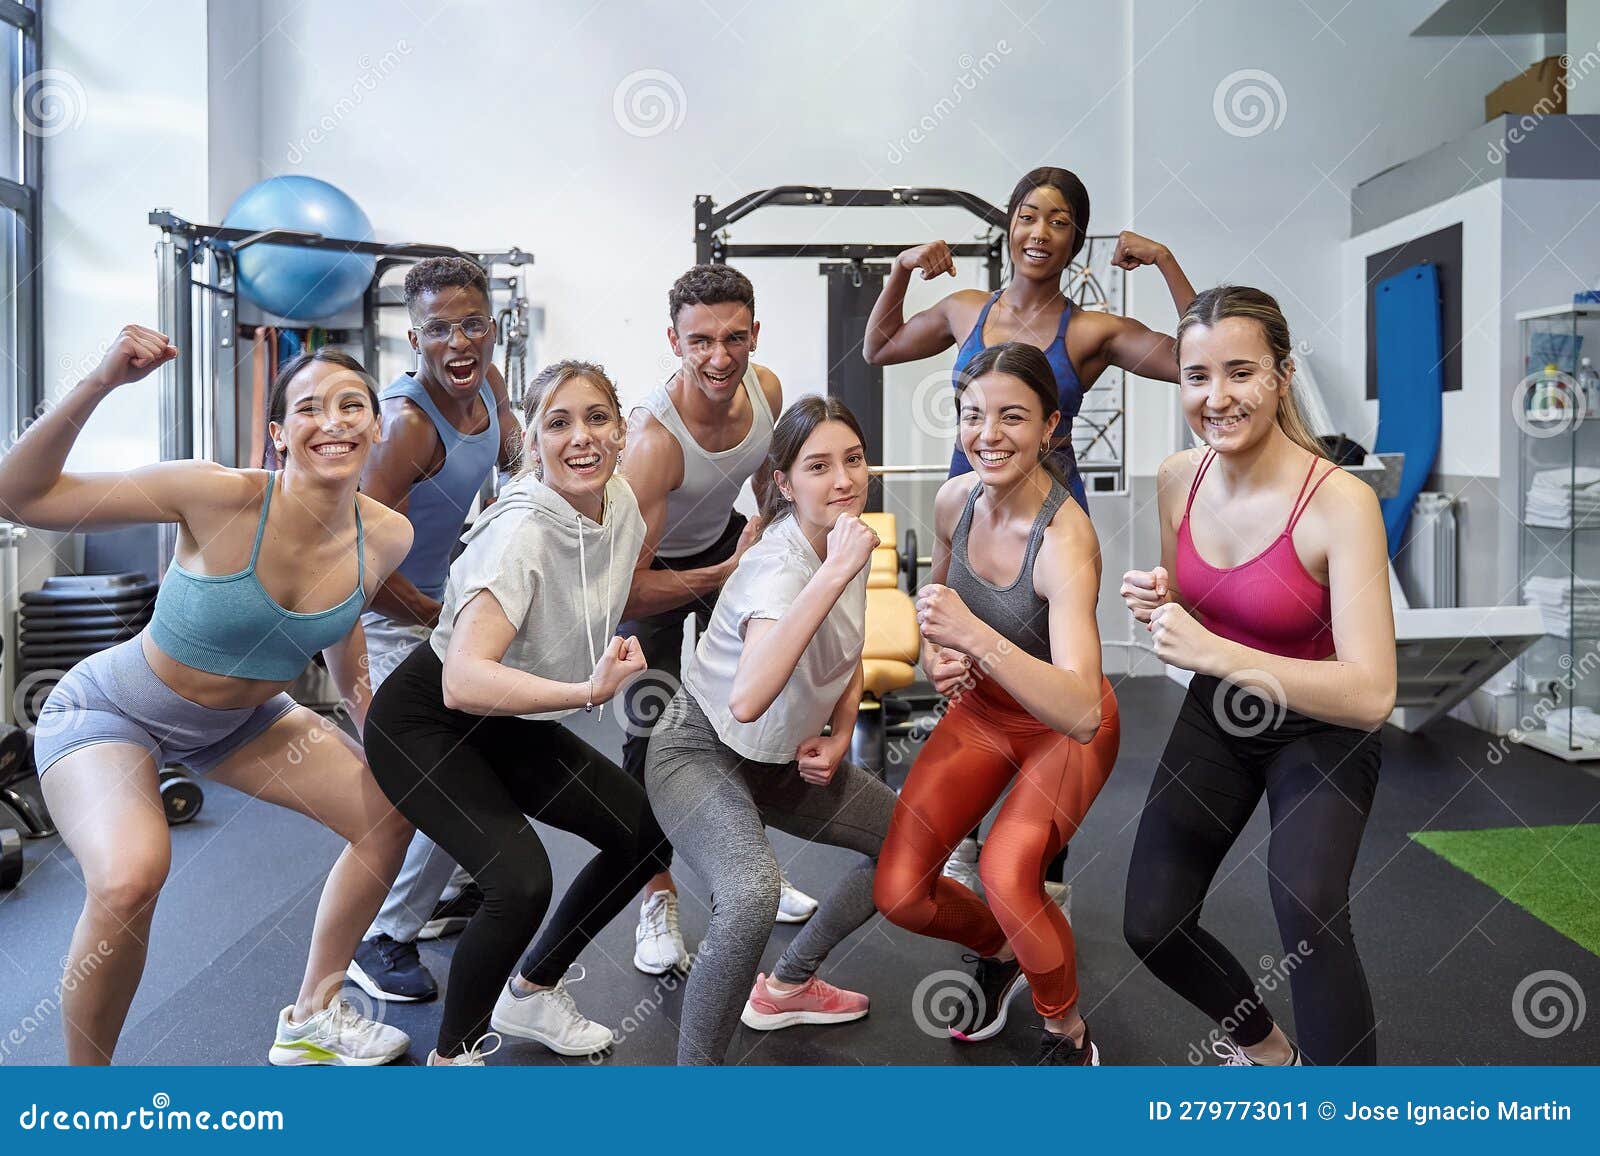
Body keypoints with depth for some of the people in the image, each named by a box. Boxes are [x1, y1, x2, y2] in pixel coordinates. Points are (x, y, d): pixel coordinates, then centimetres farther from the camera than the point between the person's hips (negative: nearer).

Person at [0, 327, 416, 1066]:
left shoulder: (385, 537, -16)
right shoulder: (222, 498, -31)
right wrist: (98, 384, -39)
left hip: (240, 719, 6)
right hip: (109, 711, -6)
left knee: (392, 813, 5)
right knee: (131, 877, -31)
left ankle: (311, 1017, 26)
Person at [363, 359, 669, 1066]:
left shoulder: (621, 503, -7)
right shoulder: (520, 532, -30)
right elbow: (463, 681, -41)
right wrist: (589, 691, -47)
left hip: (509, 724, 8)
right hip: (424, 723, -8)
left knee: (646, 833, 5)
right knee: (522, 880, -26)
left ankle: (530, 991, 25)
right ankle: (451, 1055, 3)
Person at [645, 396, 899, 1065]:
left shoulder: (849, 540, -5)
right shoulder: (780, 567, -30)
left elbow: (848, 657, 13)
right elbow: (746, 699, -50)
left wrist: (838, 738, -2)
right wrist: (835, 572, -48)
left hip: (786, 758, 8)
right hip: (702, 754, -8)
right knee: (752, 894, -35)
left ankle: (788, 984, 28)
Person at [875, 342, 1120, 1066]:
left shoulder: (1065, 540, -30)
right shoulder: (955, 499, -12)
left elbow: (1082, 714, -41)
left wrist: (975, 636, -50)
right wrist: (936, 653, -10)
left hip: (1066, 731, -5)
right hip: (982, 711, 5)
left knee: (1006, 874, -30)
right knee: (898, 892, -3)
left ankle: (1068, 1034, 3)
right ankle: (999, 950, 33)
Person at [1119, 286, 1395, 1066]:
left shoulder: (1340, 502, -26)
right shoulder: (1178, 479, -9)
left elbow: (1373, 694, -32)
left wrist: (1212, 651, -39)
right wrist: (1156, 605, -17)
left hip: (1320, 732, -5)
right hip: (1214, 718, 5)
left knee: (1309, 918, -31)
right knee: (1149, 926, 6)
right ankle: (1263, 1043, 38)